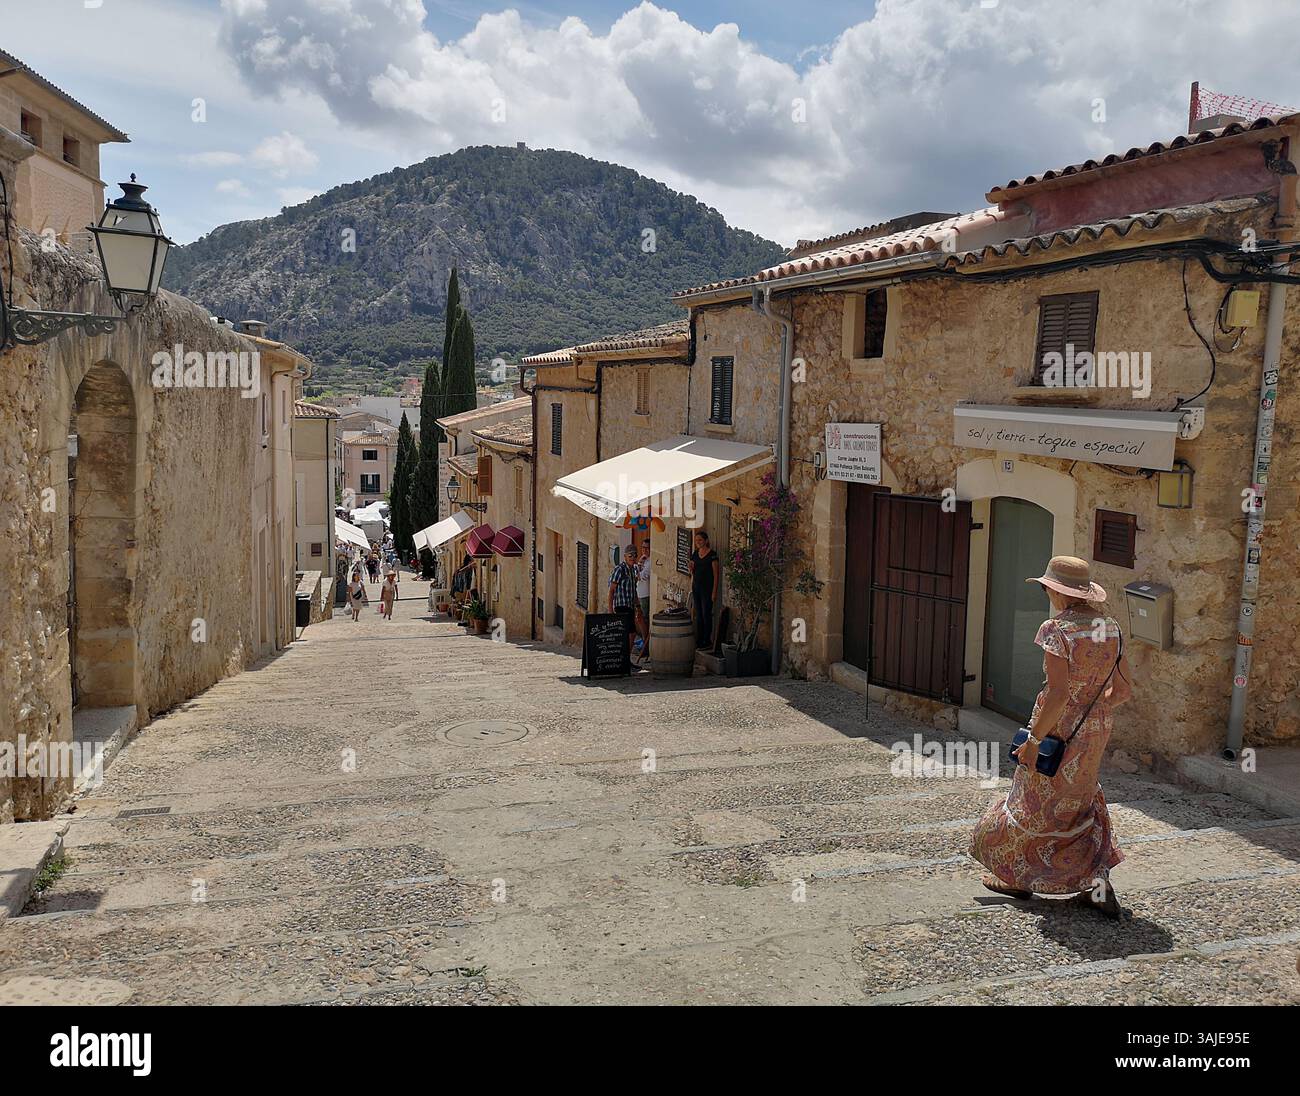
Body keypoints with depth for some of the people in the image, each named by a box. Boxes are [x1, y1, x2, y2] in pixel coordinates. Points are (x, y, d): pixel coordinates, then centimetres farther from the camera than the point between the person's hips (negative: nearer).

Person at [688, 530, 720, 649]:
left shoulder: (712, 555, -9)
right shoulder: (695, 554, 10)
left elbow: (716, 575, -10)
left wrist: (714, 592, -15)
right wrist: (691, 569, -4)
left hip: (707, 588, -6)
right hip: (696, 587, 6)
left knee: (706, 614, -4)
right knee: (698, 615, 9)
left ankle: (707, 641, 3)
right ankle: (699, 640, 14)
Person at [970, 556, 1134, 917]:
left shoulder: (1056, 629, -21)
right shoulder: (1111, 628, 0)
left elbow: (1057, 694, -25)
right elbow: (1124, 689, 6)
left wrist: (1033, 740, -18)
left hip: (1059, 729, -6)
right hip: (1097, 730, 7)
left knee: (1033, 802, 14)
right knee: (1080, 803, 24)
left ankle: (1017, 876, 31)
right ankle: (1098, 884, 17)